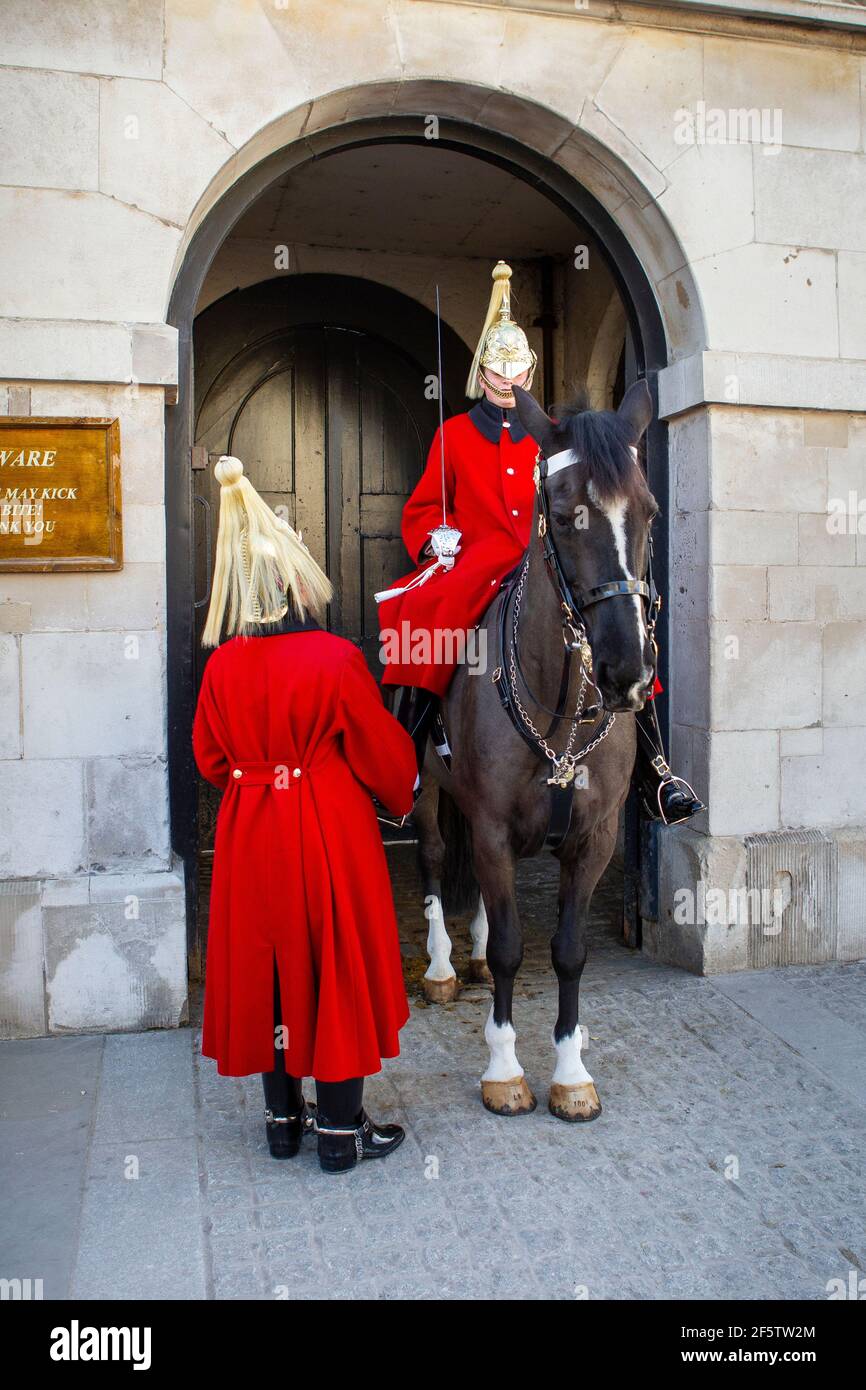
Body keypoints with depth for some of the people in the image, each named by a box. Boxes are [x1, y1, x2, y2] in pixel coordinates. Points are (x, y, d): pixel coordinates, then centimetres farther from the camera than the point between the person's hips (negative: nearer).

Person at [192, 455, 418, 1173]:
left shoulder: (222, 665, -5)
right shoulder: (336, 659, -17)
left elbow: (211, 758, 7)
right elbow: (384, 754, -8)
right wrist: (402, 790, 14)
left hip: (251, 836, 4)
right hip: (330, 834, -4)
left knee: (266, 965, 16)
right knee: (336, 965, 8)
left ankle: (283, 1117, 29)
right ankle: (341, 1129, 18)